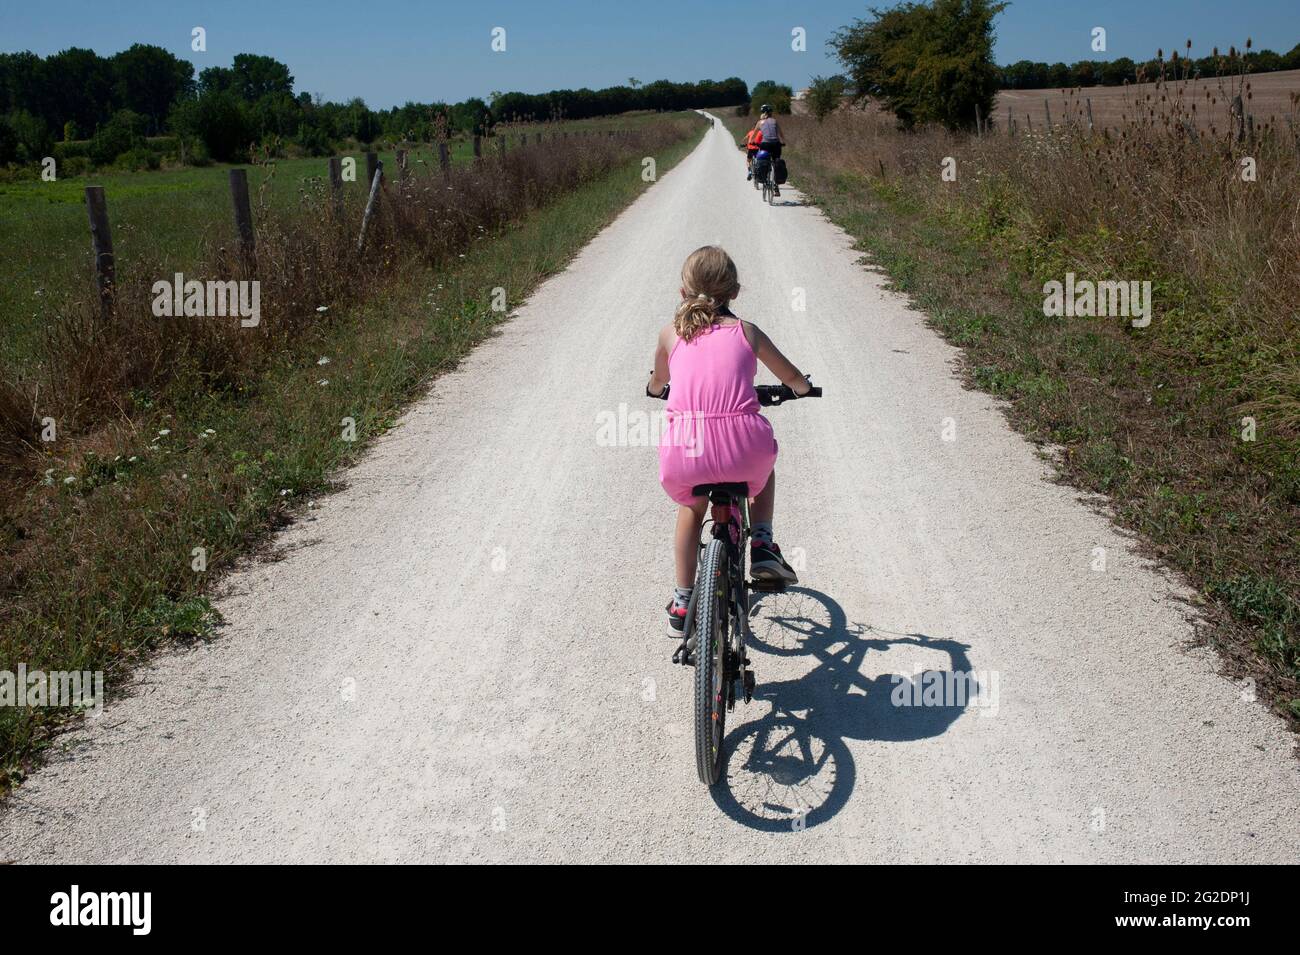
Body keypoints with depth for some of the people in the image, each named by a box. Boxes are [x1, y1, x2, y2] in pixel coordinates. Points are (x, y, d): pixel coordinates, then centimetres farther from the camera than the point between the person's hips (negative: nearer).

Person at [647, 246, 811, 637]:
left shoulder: (671, 333, 16)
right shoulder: (746, 332, 15)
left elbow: (657, 383, 35)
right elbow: (793, 379, 28)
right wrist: (802, 387, 51)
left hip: (683, 454, 1)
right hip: (742, 444, -1)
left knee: (691, 506, 33)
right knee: (762, 464, 37)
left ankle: (682, 605, 33)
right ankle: (763, 547, 22)